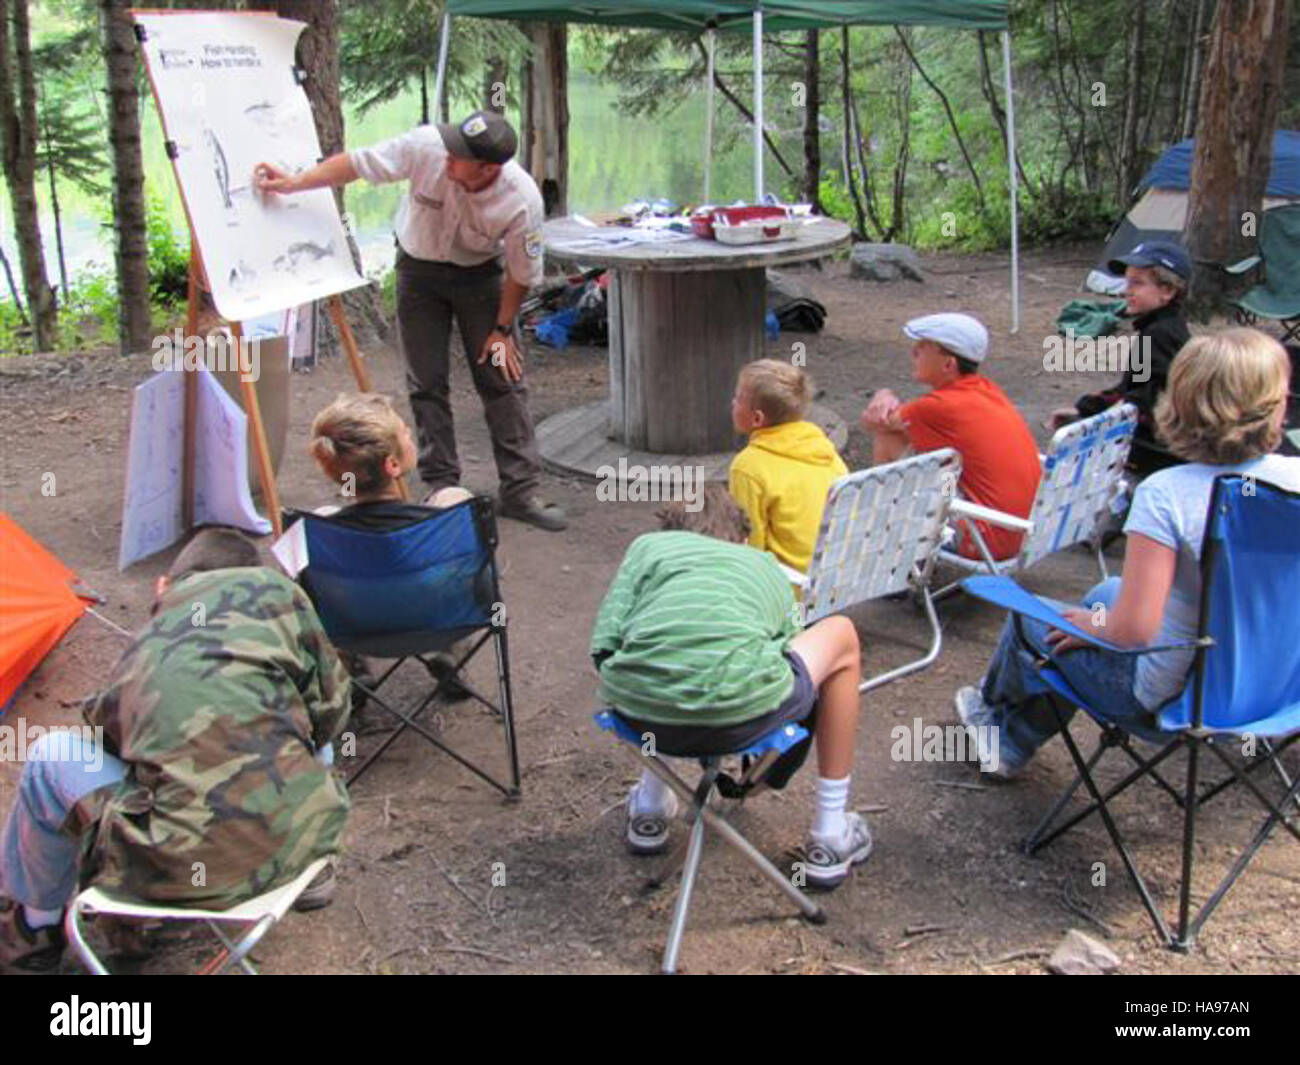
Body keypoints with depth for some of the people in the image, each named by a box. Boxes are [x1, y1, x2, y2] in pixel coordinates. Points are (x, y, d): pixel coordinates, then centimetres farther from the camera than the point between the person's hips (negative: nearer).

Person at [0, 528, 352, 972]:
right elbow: (331, 707, 10)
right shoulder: (273, 588, 7)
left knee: (50, 759, 21)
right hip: (306, 836, 1)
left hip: (193, 869, 0)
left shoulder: (141, 654, 13)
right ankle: (309, 874, 42)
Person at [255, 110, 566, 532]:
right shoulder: (425, 147, -30)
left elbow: (523, 272, -15)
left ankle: (520, 491, 1)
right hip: (419, 267, 1)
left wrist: (503, 329, -8)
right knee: (427, 382, 0)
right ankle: (442, 488, 9)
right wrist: (293, 183, -20)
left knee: (504, 379, -5)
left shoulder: (522, 200, -30)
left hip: (479, 273, -1)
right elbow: (355, 164, -17)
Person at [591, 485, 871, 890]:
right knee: (840, 635, 28)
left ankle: (649, 809, 44)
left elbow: (605, 647, 12)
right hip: (732, 711, -2)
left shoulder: (649, 544, 24)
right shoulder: (768, 568, 30)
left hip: (636, 708, 2)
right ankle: (828, 840, 32)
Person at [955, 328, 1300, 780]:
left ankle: (994, 707, 55)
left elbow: (1134, 628, -29)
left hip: (1172, 694, -6)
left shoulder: (1165, 493, -29)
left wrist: (1095, 623, -8)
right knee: (1107, 593, 29)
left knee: (1030, 621, 18)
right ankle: (1012, 744, 44)